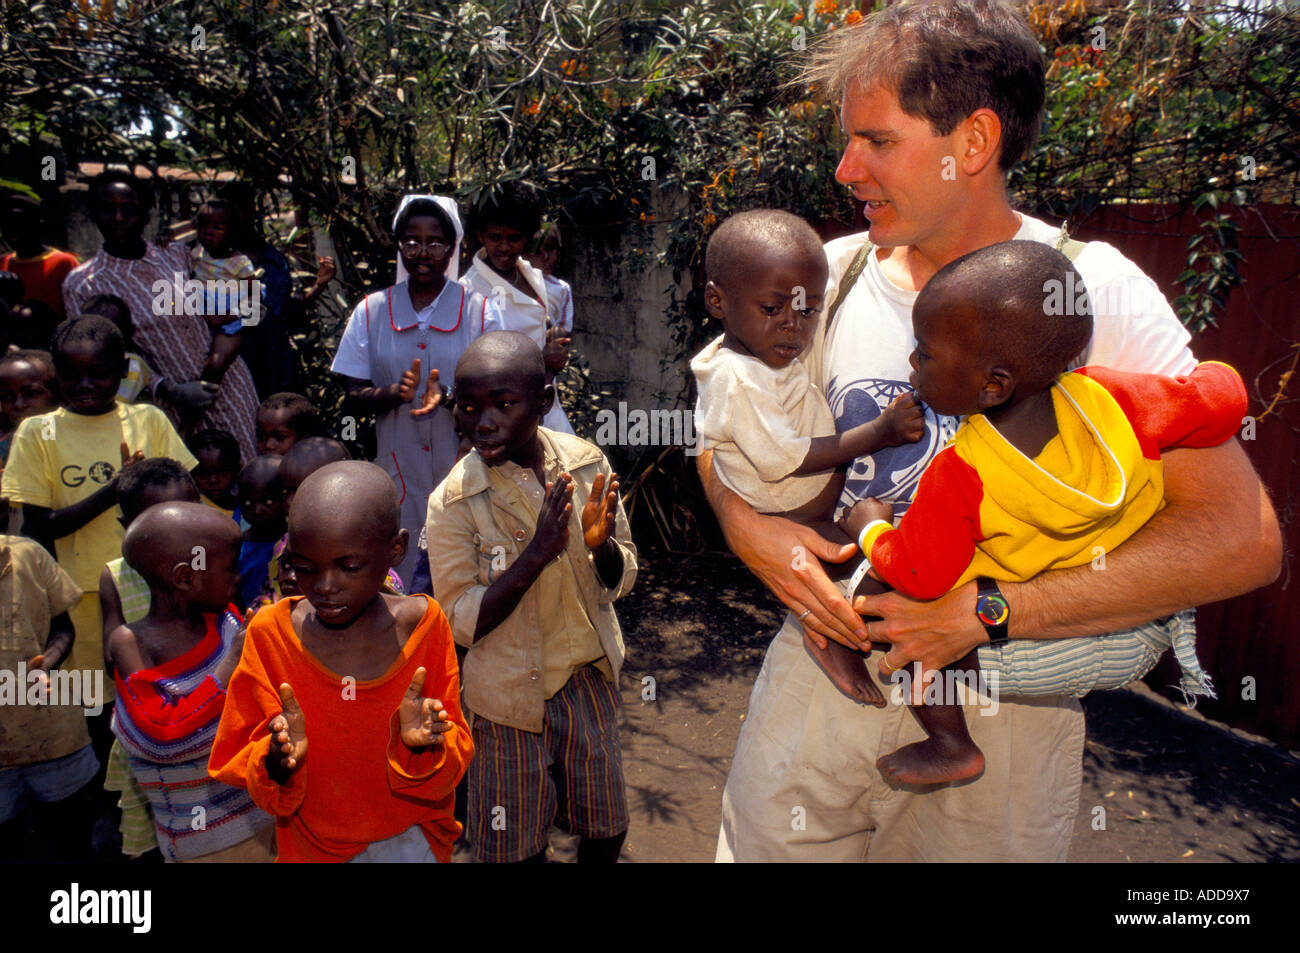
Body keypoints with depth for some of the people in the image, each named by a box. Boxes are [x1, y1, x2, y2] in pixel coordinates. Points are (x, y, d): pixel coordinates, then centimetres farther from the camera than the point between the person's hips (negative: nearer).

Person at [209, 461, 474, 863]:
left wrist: (423, 747, -28)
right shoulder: (270, 632, -15)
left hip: (411, 837, 0)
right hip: (309, 844, 0)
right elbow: (234, 762, -8)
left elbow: (456, 751, -8)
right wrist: (276, 764, -27)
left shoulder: (422, 623, -15)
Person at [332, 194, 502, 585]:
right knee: (398, 578, 5)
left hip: (463, 467, -1)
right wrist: (395, 392, -16)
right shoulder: (372, 311, 6)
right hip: (399, 469, 1)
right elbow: (355, 396, 6)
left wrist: (449, 395, -20)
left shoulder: (480, 310, 1)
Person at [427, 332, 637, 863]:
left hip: (591, 675, 3)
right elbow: (461, 623, -17)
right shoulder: (453, 501, -18)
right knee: (519, 845, 14)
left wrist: (602, 544, -25)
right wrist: (537, 553, -30)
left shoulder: (586, 463, -10)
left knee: (607, 830, 18)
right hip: (511, 693, -3)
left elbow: (620, 581, -1)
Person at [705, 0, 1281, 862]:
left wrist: (988, 613, -24)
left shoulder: (1095, 291, -12)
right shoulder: (835, 275, -2)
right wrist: (746, 524, -14)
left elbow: (1245, 538, -18)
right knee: (763, 843, 13)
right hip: (825, 665, 3)